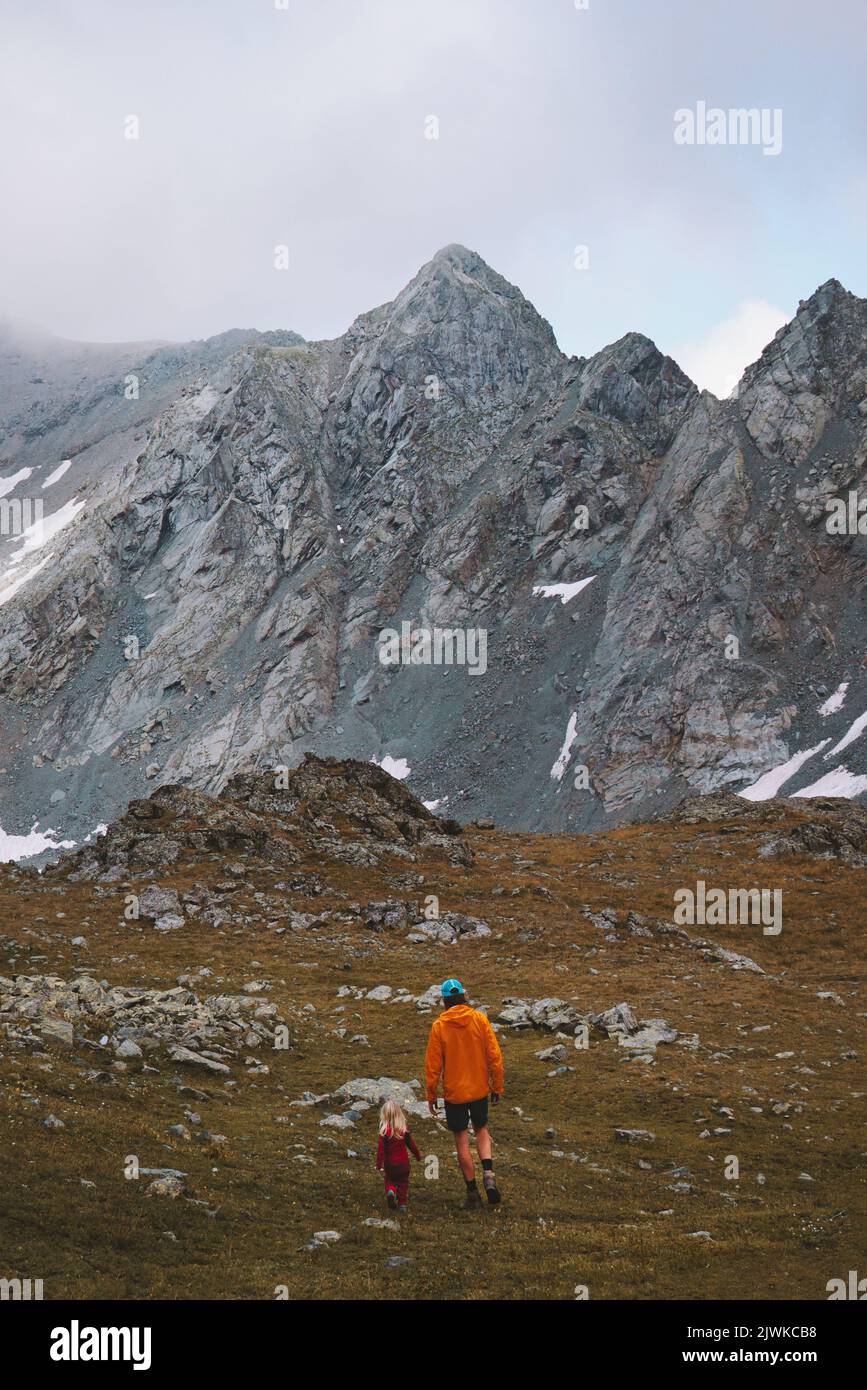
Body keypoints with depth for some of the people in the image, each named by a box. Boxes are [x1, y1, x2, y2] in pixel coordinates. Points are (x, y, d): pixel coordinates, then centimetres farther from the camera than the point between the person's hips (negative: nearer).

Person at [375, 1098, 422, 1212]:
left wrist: (379, 1165, -8)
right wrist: (418, 1155, 20)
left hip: (390, 1164, -1)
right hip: (403, 1162, 1)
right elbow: (411, 1144, 3)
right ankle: (402, 1203, 7)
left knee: (390, 1180, 19)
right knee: (403, 1182, 15)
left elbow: (381, 1150, -15)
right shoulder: (404, 1130, -8)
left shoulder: (384, 1132, -16)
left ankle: (390, 1191, -11)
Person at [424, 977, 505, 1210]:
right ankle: (488, 1172, -2)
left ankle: (472, 1192, 10)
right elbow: (494, 1055, -5)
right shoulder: (480, 1019, -6)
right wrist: (497, 1086, 5)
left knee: (461, 1140, 7)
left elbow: (433, 1064, -7)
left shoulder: (439, 1026, -10)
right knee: (482, 1131, 21)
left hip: (454, 1092, -2)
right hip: (479, 1089, 2)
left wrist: (431, 1095, 4)